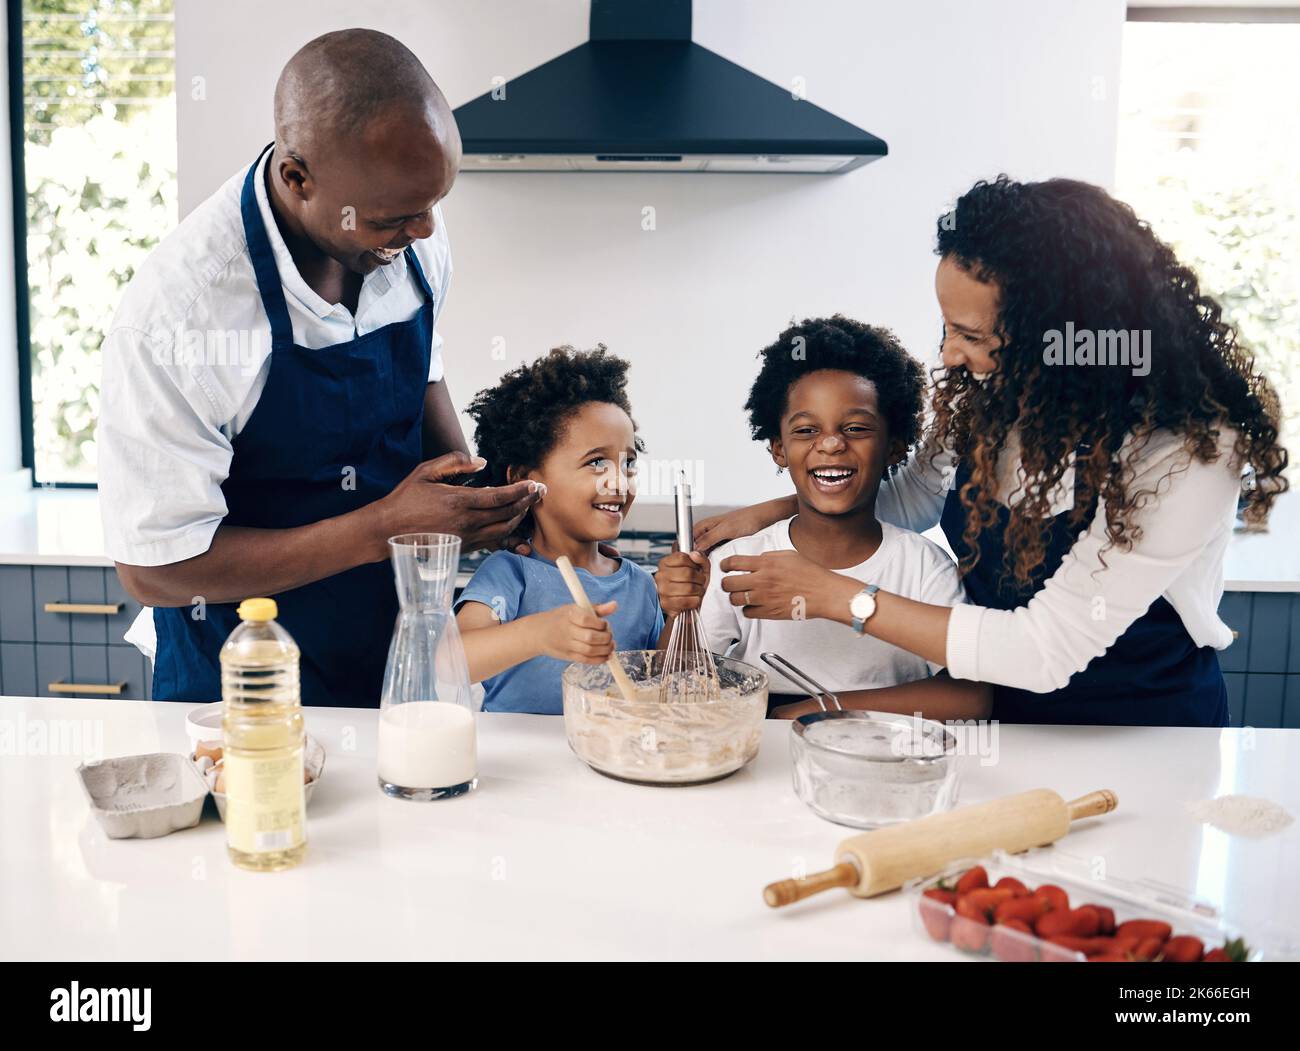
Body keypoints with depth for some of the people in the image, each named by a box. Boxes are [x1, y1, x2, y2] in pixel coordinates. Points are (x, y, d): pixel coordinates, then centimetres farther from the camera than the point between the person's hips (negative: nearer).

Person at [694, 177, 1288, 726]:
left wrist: (836, 596, -24)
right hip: (1004, 708, 5)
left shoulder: (1189, 453, -26)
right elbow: (914, 497, 11)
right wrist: (769, 514, -2)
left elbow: (1043, 653, -27)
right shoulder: (993, 390, -9)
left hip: (1140, 729, -4)